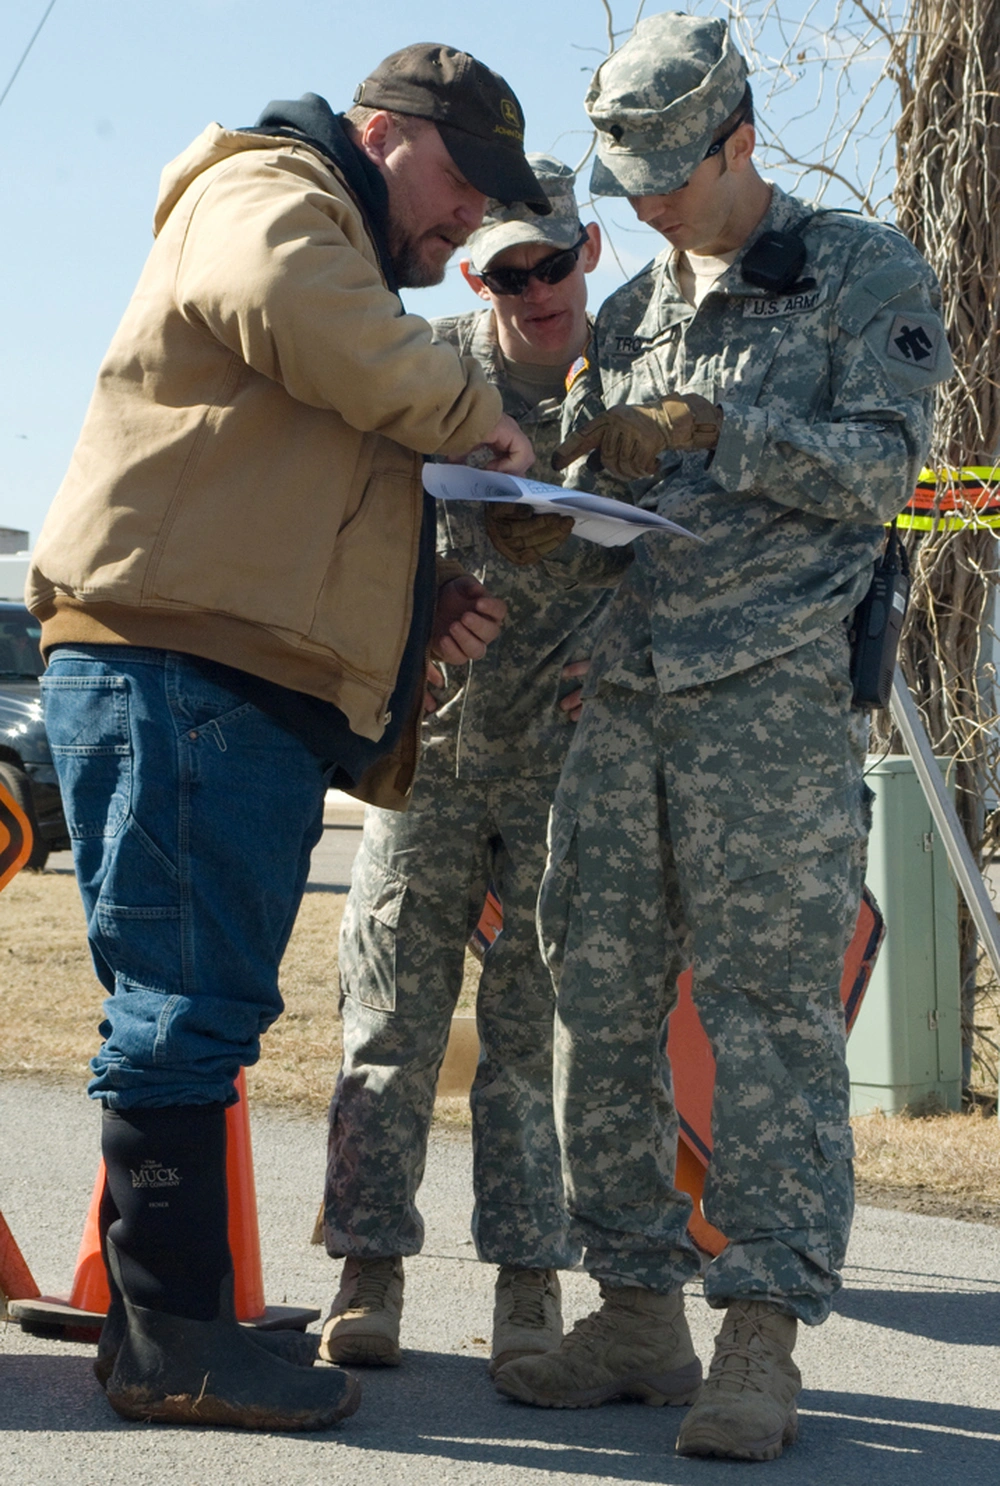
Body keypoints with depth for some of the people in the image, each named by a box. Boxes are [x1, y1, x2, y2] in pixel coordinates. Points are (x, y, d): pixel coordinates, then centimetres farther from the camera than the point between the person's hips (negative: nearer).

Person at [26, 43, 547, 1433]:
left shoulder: (342, 256, 32)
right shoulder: (269, 196, 1)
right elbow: (301, 310, -25)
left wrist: (427, 596, 14)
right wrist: (473, 412, -12)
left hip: (253, 695, 11)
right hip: (177, 670, -11)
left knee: (207, 1011, 12)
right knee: (190, 1005, -10)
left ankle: (168, 1319, 19)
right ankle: (174, 1343, -6)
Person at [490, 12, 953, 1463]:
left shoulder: (864, 270, 4)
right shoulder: (631, 314, 21)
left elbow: (880, 469, -6)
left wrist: (704, 428, -11)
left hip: (775, 699, -6)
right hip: (624, 699, 6)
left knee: (768, 1015, -9)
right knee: (600, 1008, 3)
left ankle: (761, 1342, -7)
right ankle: (640, 1314, 11)